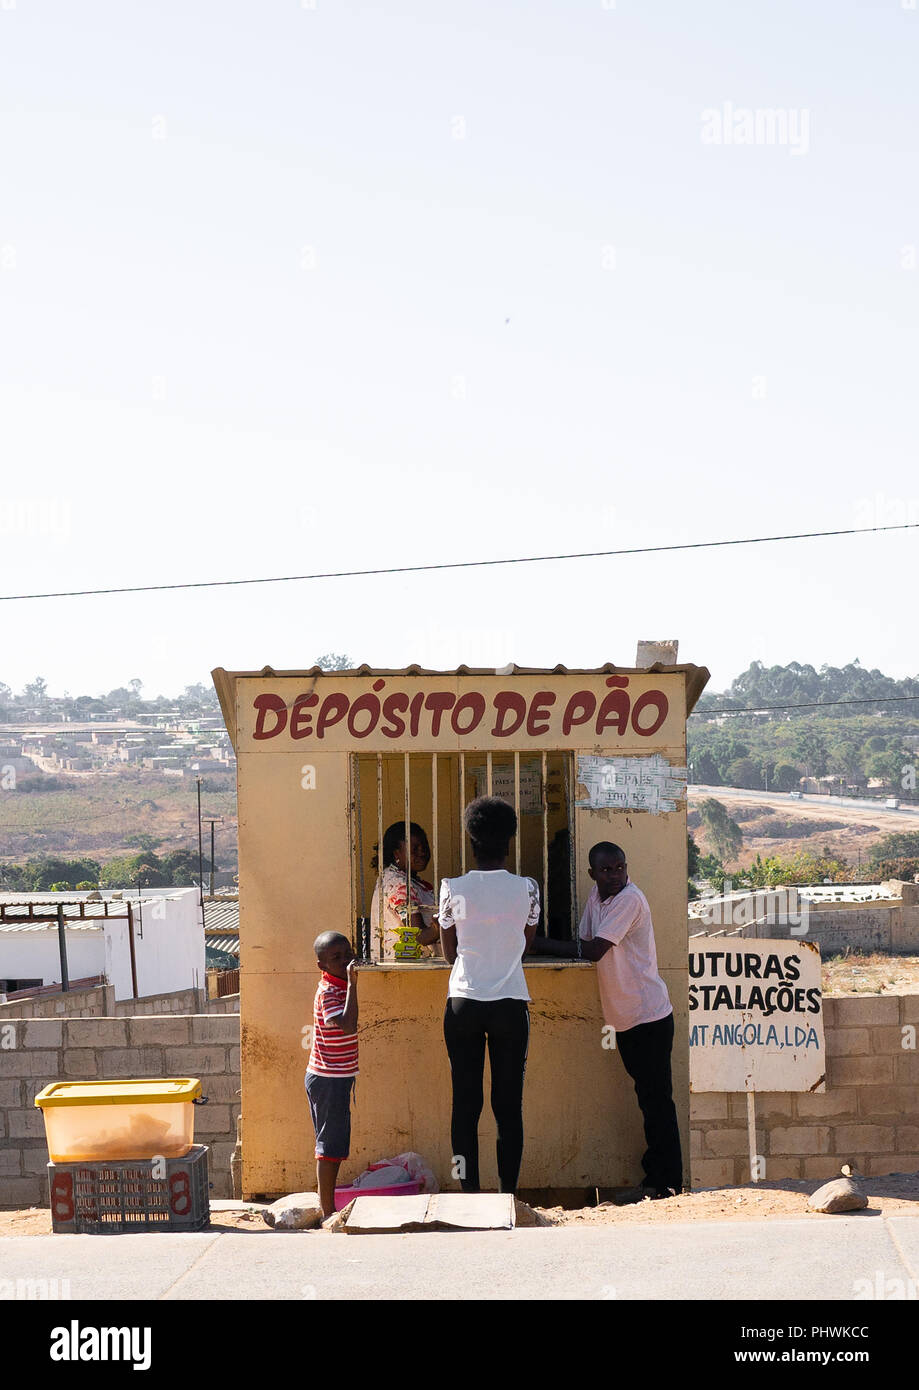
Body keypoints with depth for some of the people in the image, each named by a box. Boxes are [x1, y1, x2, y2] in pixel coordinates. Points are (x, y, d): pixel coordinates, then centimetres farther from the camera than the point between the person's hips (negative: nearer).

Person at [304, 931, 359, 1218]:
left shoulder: (341, 985, 9)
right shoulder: (328, 991, -19)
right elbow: (348, 1024, -37)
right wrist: (352, 984, -35)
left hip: (337, 1077, 10)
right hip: (328, 1078, -10)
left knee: (335, 1145, 15)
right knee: (330, 1145, -4)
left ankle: (329, 1207, 23)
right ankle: (328, 1212, 2)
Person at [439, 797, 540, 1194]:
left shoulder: (453, 890, -4)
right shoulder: (526, 889, -4)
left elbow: (450, 952, 6)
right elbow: (525, 944, 9)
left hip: (463, 1003, 0)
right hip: (510, 1004, 0)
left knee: (465, 1102, 5)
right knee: (509, 1105, 5)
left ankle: (469, 1191, 4)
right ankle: (508, 1191, 4)